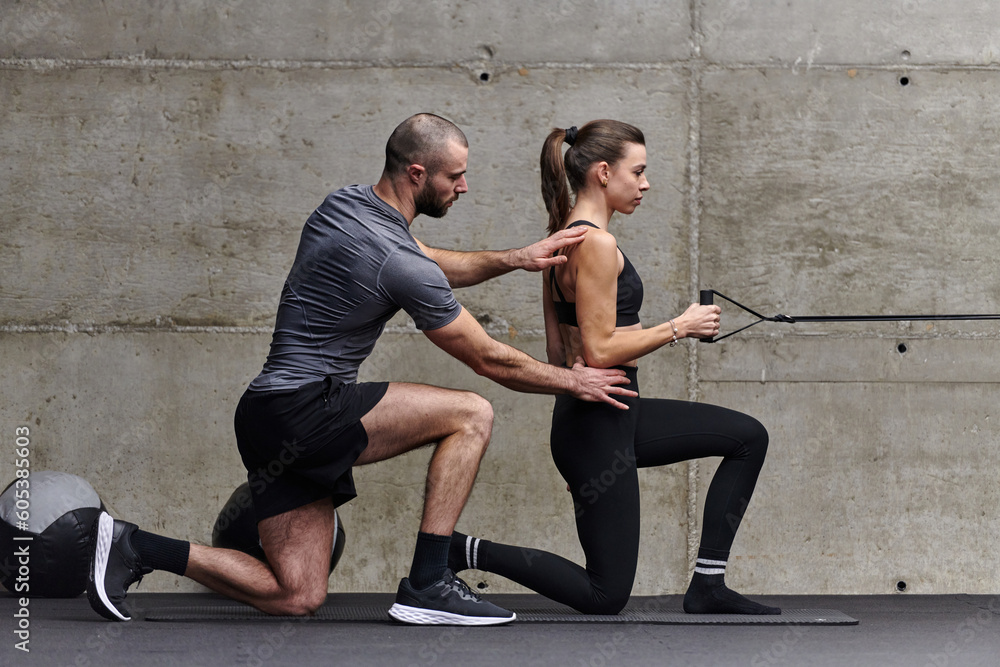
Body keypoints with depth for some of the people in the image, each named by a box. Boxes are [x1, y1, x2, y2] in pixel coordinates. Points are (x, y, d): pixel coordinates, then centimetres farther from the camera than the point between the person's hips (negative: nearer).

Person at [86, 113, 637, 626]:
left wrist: (515, 259, 17)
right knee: (471, 416, -11)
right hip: (303, 409, -9)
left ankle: (137, 548, 5)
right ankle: (426, 585, -9)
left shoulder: (343, 205, 11)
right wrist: (574, 382, 8)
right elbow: (489, 360, -5)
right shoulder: (399, 263, -16)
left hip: (268, 419, 9)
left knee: (297, 597, 8)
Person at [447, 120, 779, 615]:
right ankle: (467, 553, 2)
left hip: (615, 417, 10)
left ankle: (707, 586, 14)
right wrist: (679, 328, -13)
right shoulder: (597, 243, -19)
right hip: (597, 426, -10)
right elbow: (601, 349, -23)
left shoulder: (565, 236, 12)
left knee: (748, 438, 14)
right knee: (605, 596, -2)